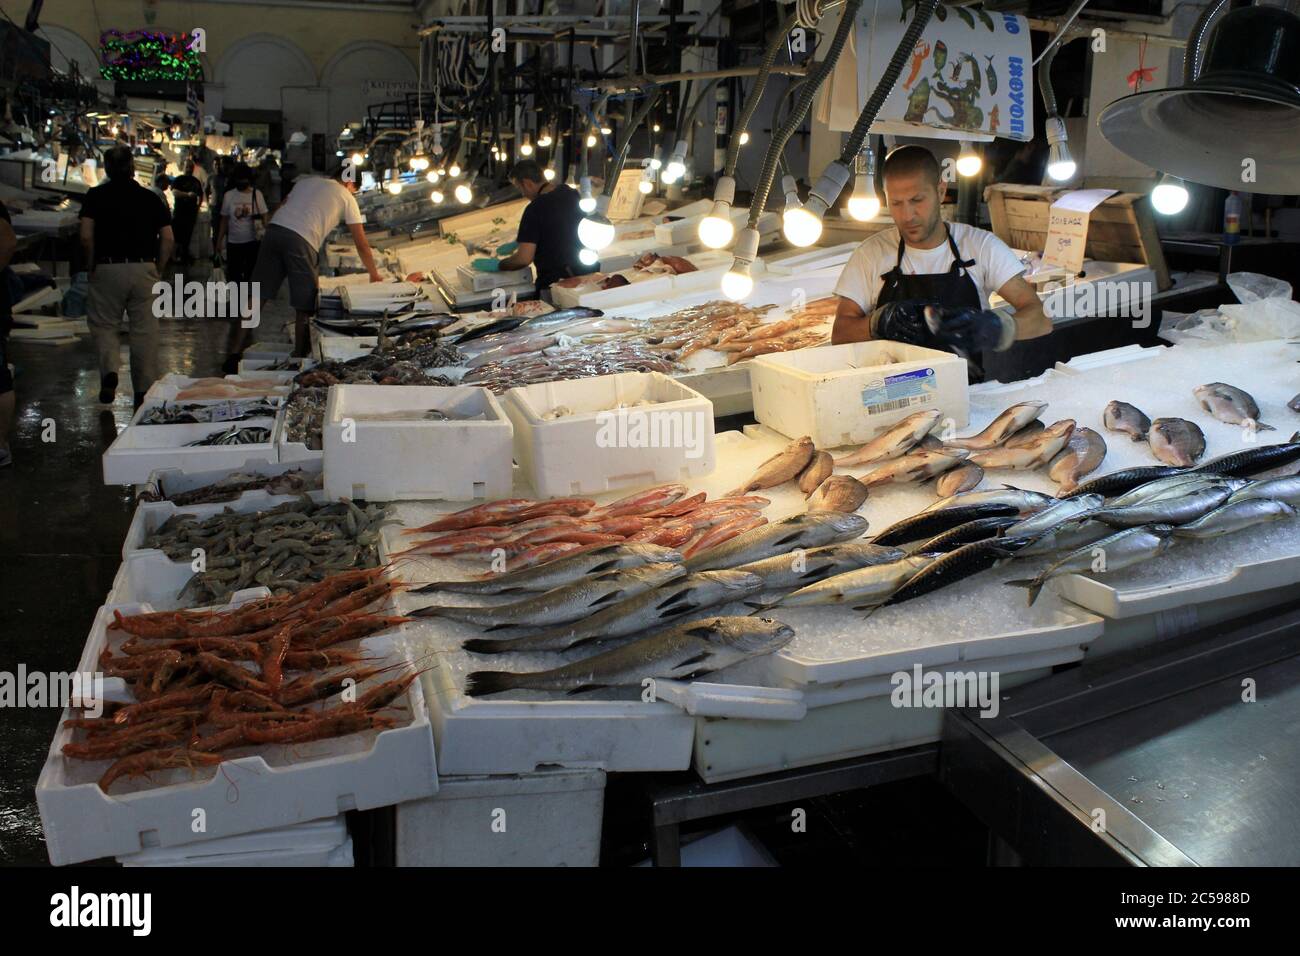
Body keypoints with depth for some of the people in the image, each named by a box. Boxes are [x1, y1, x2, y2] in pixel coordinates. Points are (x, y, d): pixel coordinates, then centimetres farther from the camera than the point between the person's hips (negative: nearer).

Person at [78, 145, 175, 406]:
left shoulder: (95, 196, 3)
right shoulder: (151, 198, 7)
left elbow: (86, 237, -7)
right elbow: (168, 239, 0)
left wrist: (93, 266, 6)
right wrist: (158, 270, 9)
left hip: (107, 268, -1)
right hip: (144, 268, 1)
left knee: (104, 325, 12)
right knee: (145, 330, 5)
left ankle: (109, 370, -12)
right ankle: (145, 390, 7)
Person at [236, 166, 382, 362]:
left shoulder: (306, 181, 30)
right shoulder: (346, 197, 16)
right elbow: (362, 245, 16)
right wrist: (374, 275, 28)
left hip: (273, 228, 5)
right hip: (301, 241, -5)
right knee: (304, 306, 6)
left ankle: (233, 354, 6)